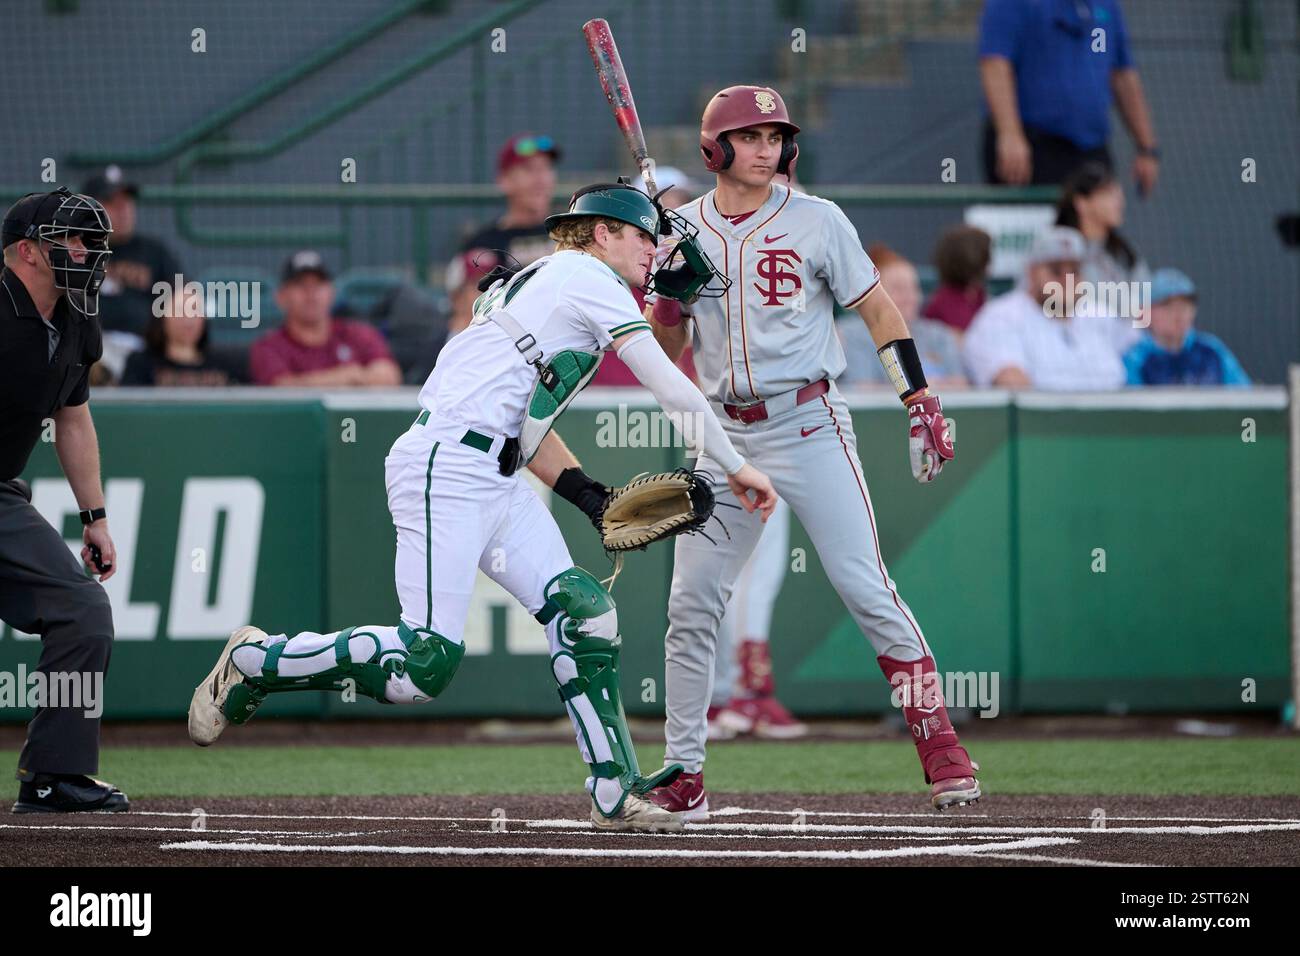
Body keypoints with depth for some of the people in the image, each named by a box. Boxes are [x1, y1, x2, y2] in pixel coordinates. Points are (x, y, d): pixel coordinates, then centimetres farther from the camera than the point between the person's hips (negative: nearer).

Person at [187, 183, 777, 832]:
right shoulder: (590, 278, -3)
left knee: (583, 610, -1)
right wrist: (735, 467, 1)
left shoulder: (542, 283, 25)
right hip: (445, 468, -11)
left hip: (498, 484, 11)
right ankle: (252, 662, 2)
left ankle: (615, 795, -2)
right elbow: (670, 389, -7)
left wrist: (591, 497, 17)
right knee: (427, 662, -15)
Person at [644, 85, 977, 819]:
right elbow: (670, 351, 7)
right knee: (692, 604, 2)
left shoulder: (815, 221, -2)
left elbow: (879, 309, 1)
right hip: (726, 434, 3)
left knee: (867, 588, -10)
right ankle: (683, 778, 9)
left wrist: (921, 400, -7)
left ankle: (942, 747, -6)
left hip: (809, 426, -3)